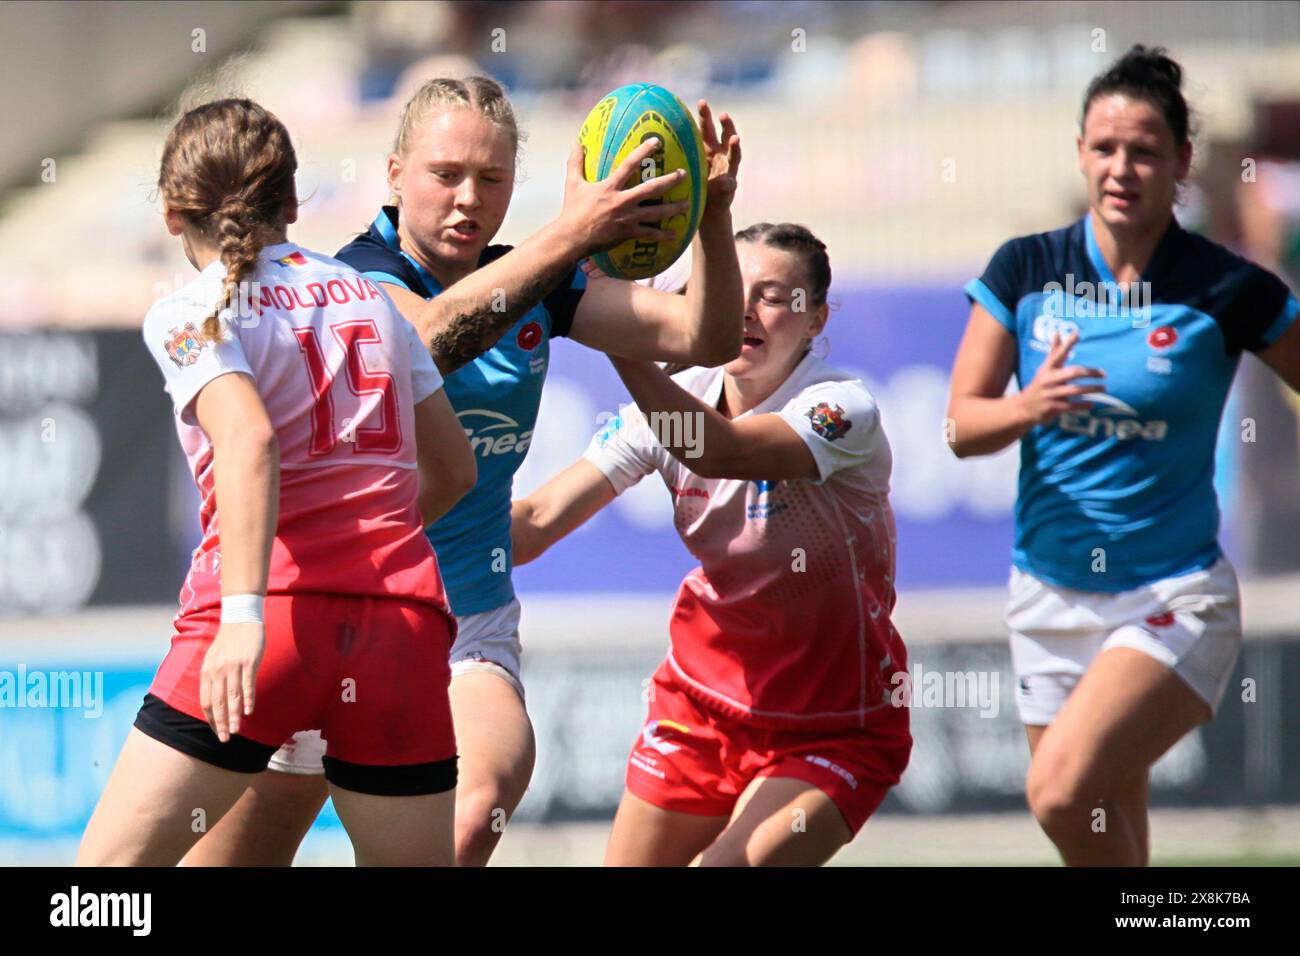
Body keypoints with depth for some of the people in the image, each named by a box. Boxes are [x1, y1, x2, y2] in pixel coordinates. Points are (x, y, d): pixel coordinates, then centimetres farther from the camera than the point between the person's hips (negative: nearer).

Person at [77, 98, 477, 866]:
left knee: (109, 865, -2)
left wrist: (243, 614, -27)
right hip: (404, 619, 5)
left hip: (280, 605, -5)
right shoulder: (371, 295, 17)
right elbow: (455, 469, 23)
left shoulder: (190, 314, 1)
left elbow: (248, 440, -18)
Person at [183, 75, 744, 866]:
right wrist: (568, 238, -44)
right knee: (238, 852, 0)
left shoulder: (533, 285, 4)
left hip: (470, 627, 3)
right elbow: (432, 336, -35)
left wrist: (711, 215, -19)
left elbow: (704, 338, -1)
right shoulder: (359, 275, -12)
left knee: (482, 806, -29)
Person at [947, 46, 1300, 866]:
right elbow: (963, 423, -1)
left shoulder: (1226, 292, -8)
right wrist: (1028, 407, -22)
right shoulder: (1026, 272, 1)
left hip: (1176, 602, -4)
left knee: (1063, 791, -26)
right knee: (1111, 840, 9)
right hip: (1051, 598, 4)